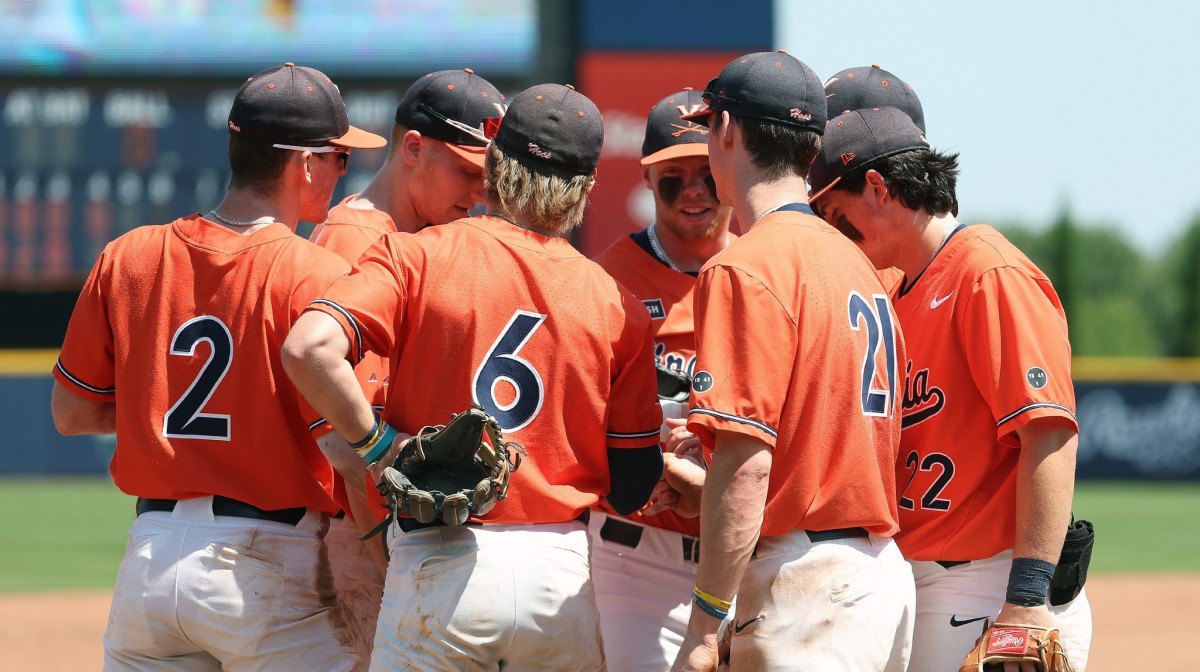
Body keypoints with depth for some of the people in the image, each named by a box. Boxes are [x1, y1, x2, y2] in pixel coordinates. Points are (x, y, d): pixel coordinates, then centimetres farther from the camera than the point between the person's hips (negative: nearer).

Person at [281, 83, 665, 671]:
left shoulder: (417, 256, -2)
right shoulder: (616, 305, 3)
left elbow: (309, 348, -18)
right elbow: (632, 486, 5)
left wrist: (371, 442, -5)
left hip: (441, 567, -2)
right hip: (563, 573, 2)